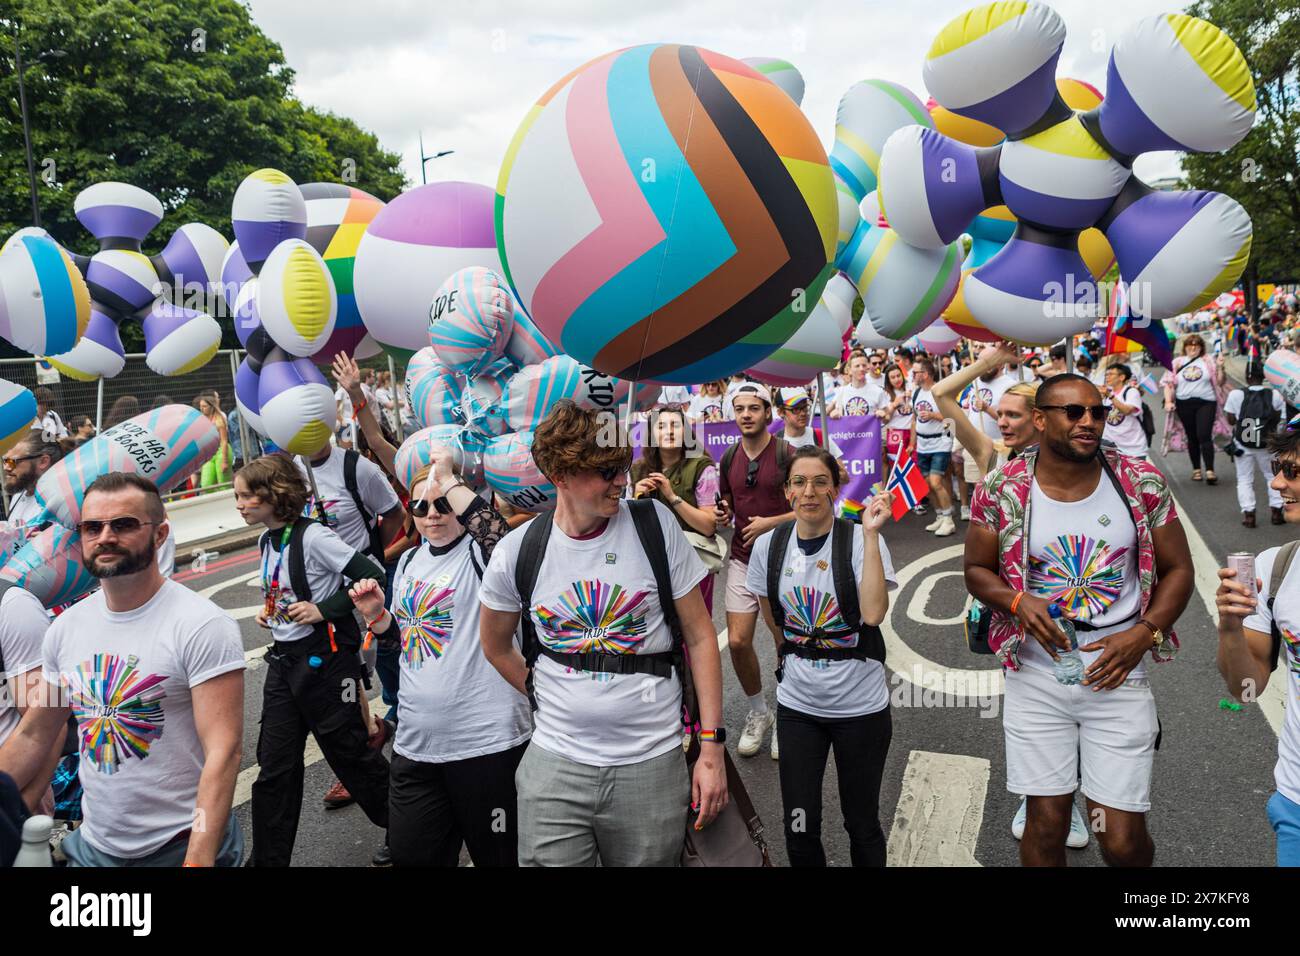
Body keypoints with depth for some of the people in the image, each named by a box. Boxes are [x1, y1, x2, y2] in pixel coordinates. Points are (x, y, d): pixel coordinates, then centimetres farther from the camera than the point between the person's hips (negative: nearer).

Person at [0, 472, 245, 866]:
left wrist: (199, 859, -28)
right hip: (94, 844, 6)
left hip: (182, 845, -6)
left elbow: (223, 752, -22)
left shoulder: (203, 626, -18)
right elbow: (33, 737, 12)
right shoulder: (66, 627, 2)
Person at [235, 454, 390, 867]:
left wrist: (324, 609, -23)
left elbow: (373, 577, -22)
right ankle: (268, 857, 21)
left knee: (349, 751, 7)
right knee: (274, 766, 9)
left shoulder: (312, 536, -18)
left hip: (324, 660, -7)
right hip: (283, 661, 7)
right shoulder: (265, 540, 7)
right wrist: (269, 611, 5)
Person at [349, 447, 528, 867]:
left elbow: (506, 543, -36)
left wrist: (448, 479, -29)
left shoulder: (481, 551, -10)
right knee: (411, 855, 17)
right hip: (415, 745, 7)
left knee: (496, 855, 10)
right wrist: (375, 614, 2)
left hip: (487, 743, -7)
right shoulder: (409, 560, 12)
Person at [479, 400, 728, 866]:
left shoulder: (656, 524, -7)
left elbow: (699, 636, -3)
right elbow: (496, 645, 14)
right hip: (554, 764, 1)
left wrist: (712, 745, -4)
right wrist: (545, 697, 9)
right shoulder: (516, 552, -4)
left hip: (651, 765, 0)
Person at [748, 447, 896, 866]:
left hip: (860, 704, -2)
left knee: (862, 825, 12)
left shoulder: (861, 541, -12)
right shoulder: (769, 545, -2)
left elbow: (873, 614, -28)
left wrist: (870, 534, -27)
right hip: (797, 704, 3)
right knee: (799, 830, 7)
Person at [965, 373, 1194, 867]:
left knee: (1122, 841, 3)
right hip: (1035, 681, 0)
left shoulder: (1143, 482, -4)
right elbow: (977, 570, 4)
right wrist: (1018, 602, -17)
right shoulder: (1001, 489, -6)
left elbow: (1178, 570, 4)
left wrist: (1143, 634, -11)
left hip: (1118, 677, 0)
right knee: (1045, 824, 9)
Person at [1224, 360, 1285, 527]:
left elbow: (1231, 420, -6)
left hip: (1243, 445, -1)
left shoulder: (1236, 394, -12)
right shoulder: (1275, 395, -6)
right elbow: (1281, 420, -3)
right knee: (1272, 476, 19)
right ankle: (1276, 509, 15)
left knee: (1244, 479, 8)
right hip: (1268, 445, 1)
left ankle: (1248, 513, -2)